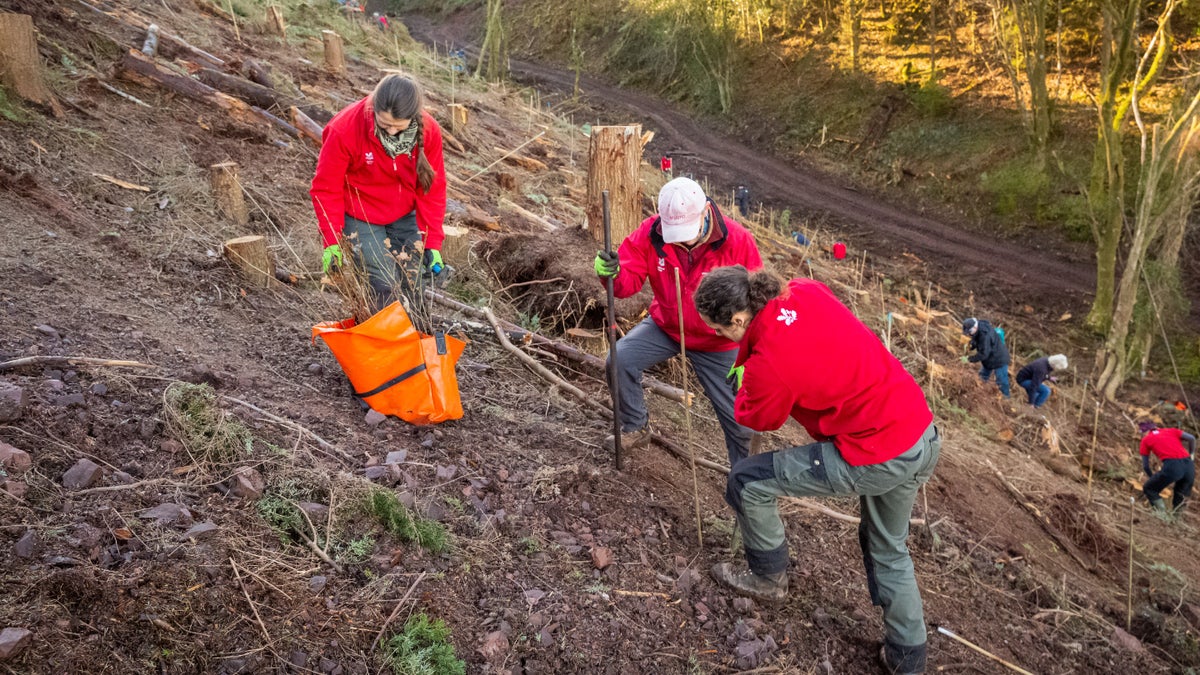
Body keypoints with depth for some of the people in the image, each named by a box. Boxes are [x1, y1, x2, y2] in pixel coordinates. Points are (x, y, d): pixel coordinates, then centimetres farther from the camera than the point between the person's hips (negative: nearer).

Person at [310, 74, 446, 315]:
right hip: (360, 220, -3)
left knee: (409, 288, 2)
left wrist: (433, 242, -8)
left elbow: (432, 187, -5)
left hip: (404, 218, 3)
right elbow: (326, 188, -14)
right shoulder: (345, 128, -24)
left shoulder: (429, 131, -16)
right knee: (386, 288, -14)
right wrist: (332, 241, -14)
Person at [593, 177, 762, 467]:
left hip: (717, 342, -2)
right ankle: (635, 429, 8)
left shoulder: (737, 240, -24)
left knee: (739, 419, 1)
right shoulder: (650, 233, -19)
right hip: (665, 326, 2)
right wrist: (613, 273, -45)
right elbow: (629, 280, -19)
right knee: (620, 359, -19)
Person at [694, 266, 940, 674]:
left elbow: (755, 419, -1)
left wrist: (745, 381, 16)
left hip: (877, 457, -9)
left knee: (747, 482, 3)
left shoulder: (769, 365, -24)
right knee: (888, 550, 29)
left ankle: (769, 579, 27)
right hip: (924, 435, 9)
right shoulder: (806, 292, -3)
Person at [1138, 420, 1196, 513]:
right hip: (1189, 465, 4)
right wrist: (1192, 454, 23)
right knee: (1181, 495, 26)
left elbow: (1145, 466, 18)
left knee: (1148, 489, 15)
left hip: (1172, 466, -4)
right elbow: (1191, 438, 9)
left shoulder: (1146, 440, 18)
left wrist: (1152, 477, 35)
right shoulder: (1170, 431, 26)